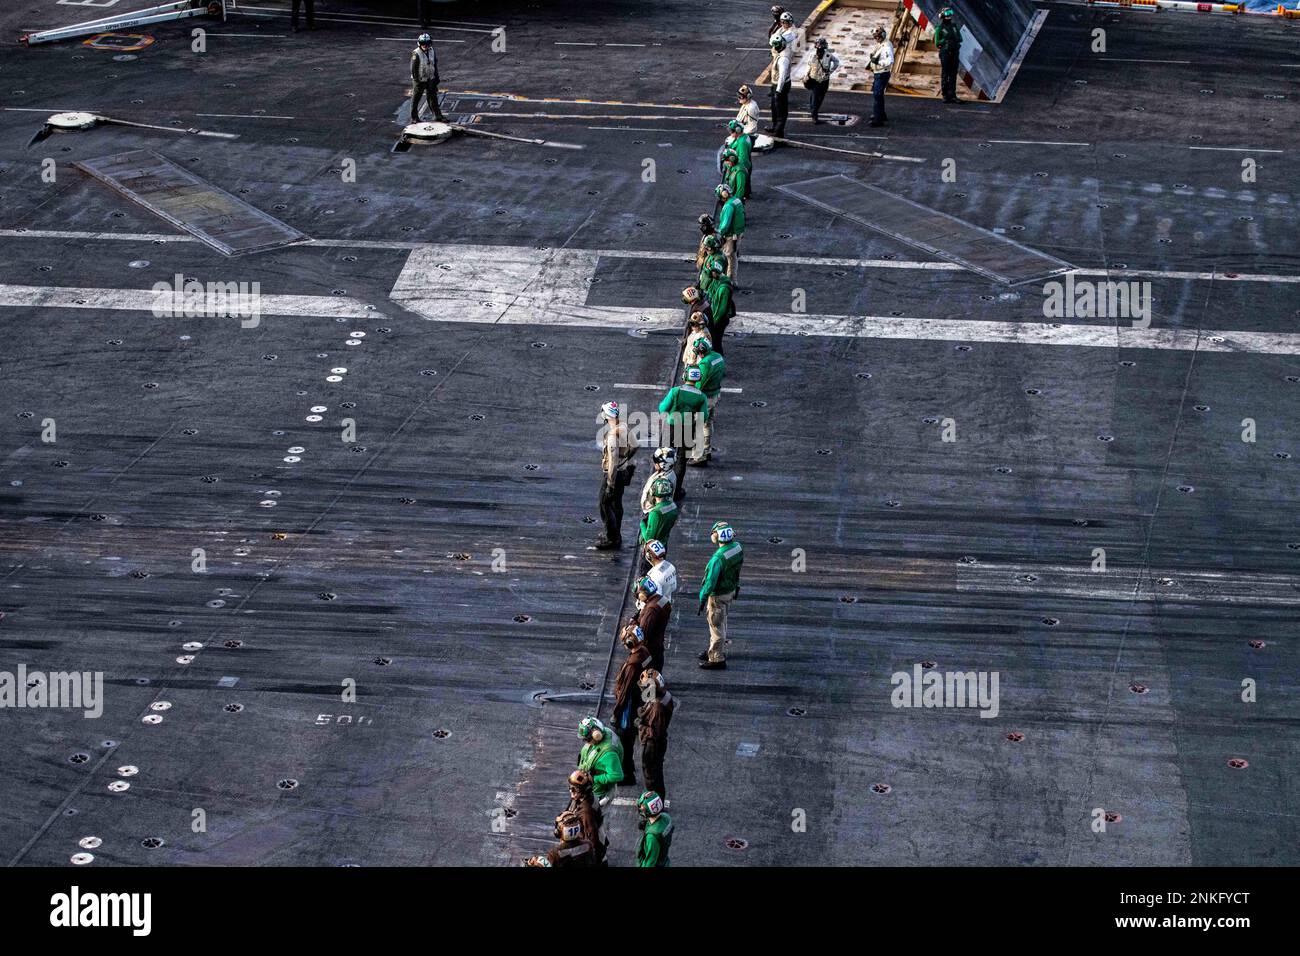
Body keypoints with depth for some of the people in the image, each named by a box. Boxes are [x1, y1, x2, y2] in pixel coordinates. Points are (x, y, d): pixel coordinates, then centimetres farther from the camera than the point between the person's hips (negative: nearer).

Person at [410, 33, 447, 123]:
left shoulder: (432, 51, 1)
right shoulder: (416, 54, -19)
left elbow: (435, 65, 13)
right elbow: (413, 69, -16)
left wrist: (436, 77, 14)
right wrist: (416, 80, -16)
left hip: (430, 79, 6)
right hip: (420, 79, -6)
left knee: (433, 97, 12)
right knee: (415, 99, 5)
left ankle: (438, 115, 20)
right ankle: (414, 118, 15)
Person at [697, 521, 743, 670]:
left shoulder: (718, 558, -33)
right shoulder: (737, 547, -8)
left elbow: (710, 582, -28)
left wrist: (702, 599, -17)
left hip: (718, 595, -8)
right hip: (731, 590, 8)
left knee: (716, 625, 6)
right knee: (721, 623, 24)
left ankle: (717, 659, 16)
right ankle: (718, 650, 41)